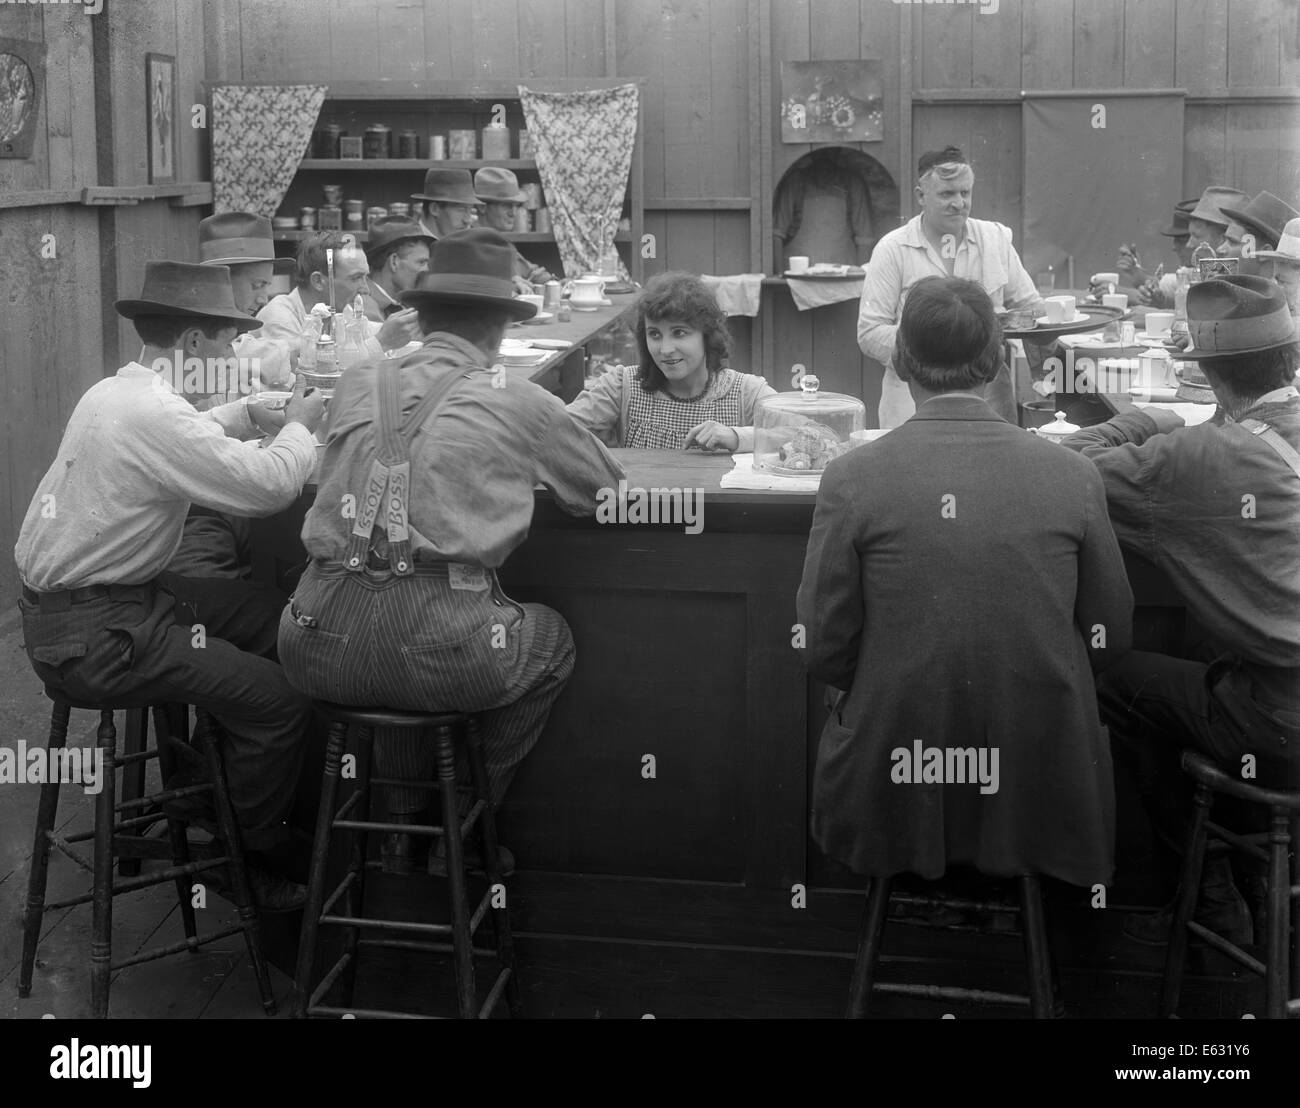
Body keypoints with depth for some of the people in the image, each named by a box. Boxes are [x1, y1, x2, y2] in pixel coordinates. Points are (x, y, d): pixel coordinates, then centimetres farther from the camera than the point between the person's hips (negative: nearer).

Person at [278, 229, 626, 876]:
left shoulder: (356, 385, 14)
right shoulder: (520, 406, 4)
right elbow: (604, 491, 19)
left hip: (321, 651, 5)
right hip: (438, 652, -4)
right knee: (552, 641, 26)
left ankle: (401, 826, 39)